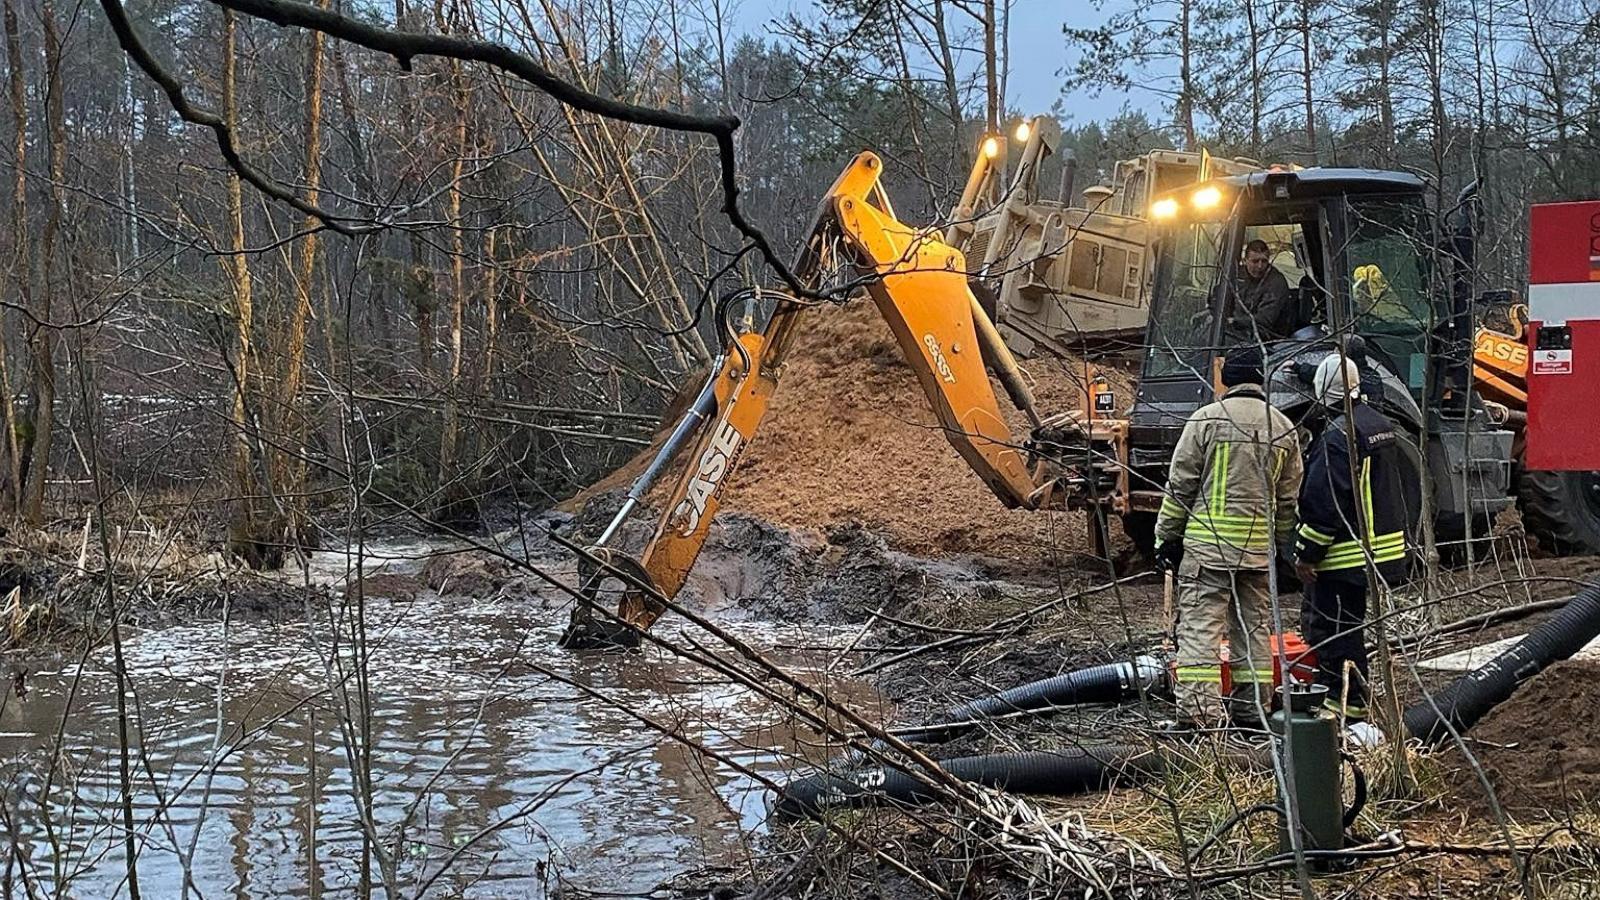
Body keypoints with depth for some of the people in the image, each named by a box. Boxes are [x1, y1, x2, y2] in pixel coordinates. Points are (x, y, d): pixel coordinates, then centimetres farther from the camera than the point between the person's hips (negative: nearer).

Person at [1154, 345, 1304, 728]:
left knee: (1200, 626, -5)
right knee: (1253, 626, 14)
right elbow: (1288, 499, 13)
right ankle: (1251, 708, 18)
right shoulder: (1284, 428, 8)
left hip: (1207, 543, -4)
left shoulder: (1206, 420, -6)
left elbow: (1180, 486, -5)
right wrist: (1278, 543, 24)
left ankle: (1198, 712, -12)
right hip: (1259, 547, 5)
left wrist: (1167, 537, 3)